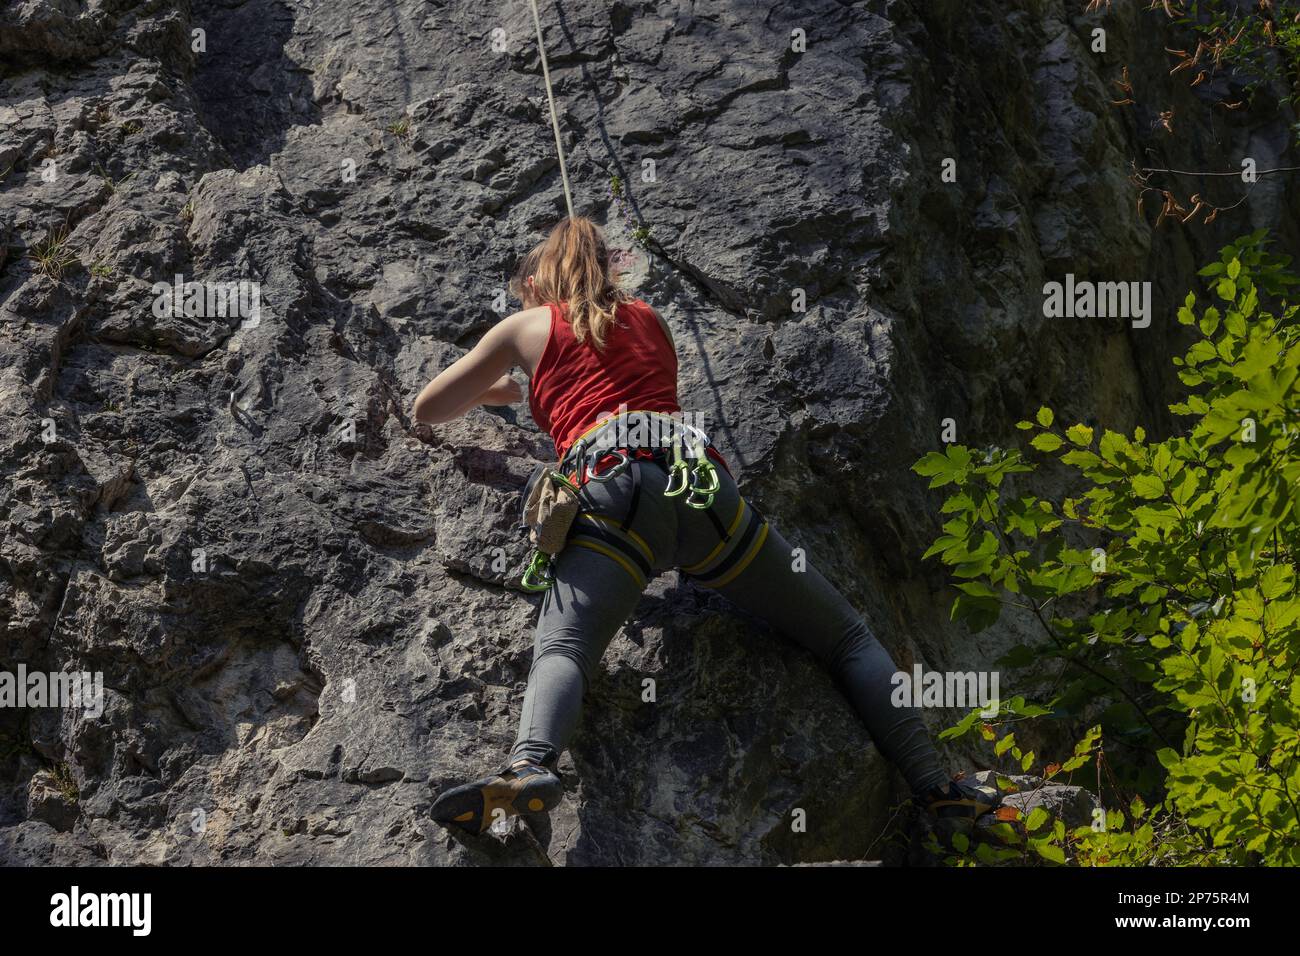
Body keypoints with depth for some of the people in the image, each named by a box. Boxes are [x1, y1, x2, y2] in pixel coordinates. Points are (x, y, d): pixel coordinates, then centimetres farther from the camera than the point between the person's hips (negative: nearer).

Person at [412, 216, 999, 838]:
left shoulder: (528, 327, 22)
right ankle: (932, 781, -1)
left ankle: (530, 765, -54)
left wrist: (500, 389, 50)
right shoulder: (649, 319, 32)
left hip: (613, 489, -3)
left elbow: (428, 410, 31)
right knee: (846, 636, 12)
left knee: (559, 650, -22)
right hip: (702, 483, 4)